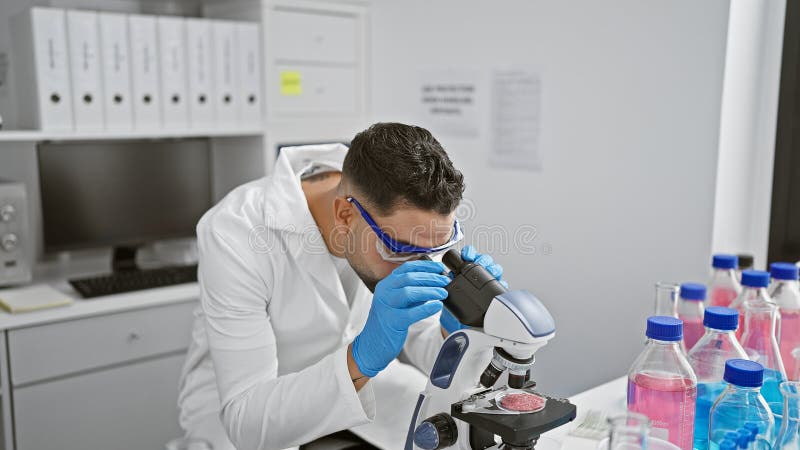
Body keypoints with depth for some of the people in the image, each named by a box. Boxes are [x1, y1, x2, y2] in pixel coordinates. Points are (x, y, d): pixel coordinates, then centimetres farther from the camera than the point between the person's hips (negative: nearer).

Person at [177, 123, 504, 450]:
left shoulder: (401, 219, -19)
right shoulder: (235, 235, -33)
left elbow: (421, 352, -7)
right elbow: (246, 423, -34)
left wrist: (454, 328, -29)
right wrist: (363, 357, -47)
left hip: (352, 382, 3)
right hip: (233, 402, -3)